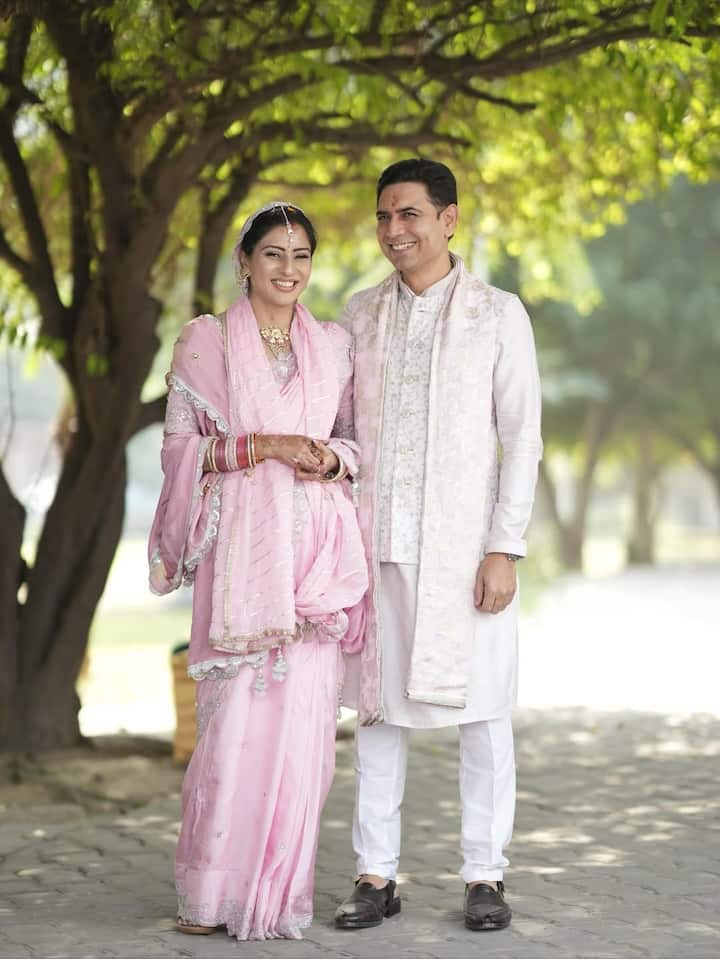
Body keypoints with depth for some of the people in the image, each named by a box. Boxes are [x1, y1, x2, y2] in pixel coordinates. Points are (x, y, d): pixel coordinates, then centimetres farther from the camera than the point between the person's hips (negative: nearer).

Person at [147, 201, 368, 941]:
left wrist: (331, 459, -5)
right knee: (236, 716, -7)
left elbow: (356, 438, 18)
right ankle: (210, 888, 7)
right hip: (241, 548, -3)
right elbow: (178, 445, 0)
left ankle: (279, 891, 10)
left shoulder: (333, 346, 13)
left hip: (316, 550, 3)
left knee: (302, 717, 0)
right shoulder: (206, 342, 4)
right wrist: (263, 446, -12)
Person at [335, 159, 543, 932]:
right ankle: (376, 876, 10)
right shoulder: (361, 315, 11)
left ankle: (484, 876, 10)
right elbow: (340, 429, 13)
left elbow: (522, 438, -2)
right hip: (378, 543, 3)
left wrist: (504, 550, -9)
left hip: (464, 546, -3)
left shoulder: (498, 315, 2)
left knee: (481, 710, 1)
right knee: (376, 708, 4)